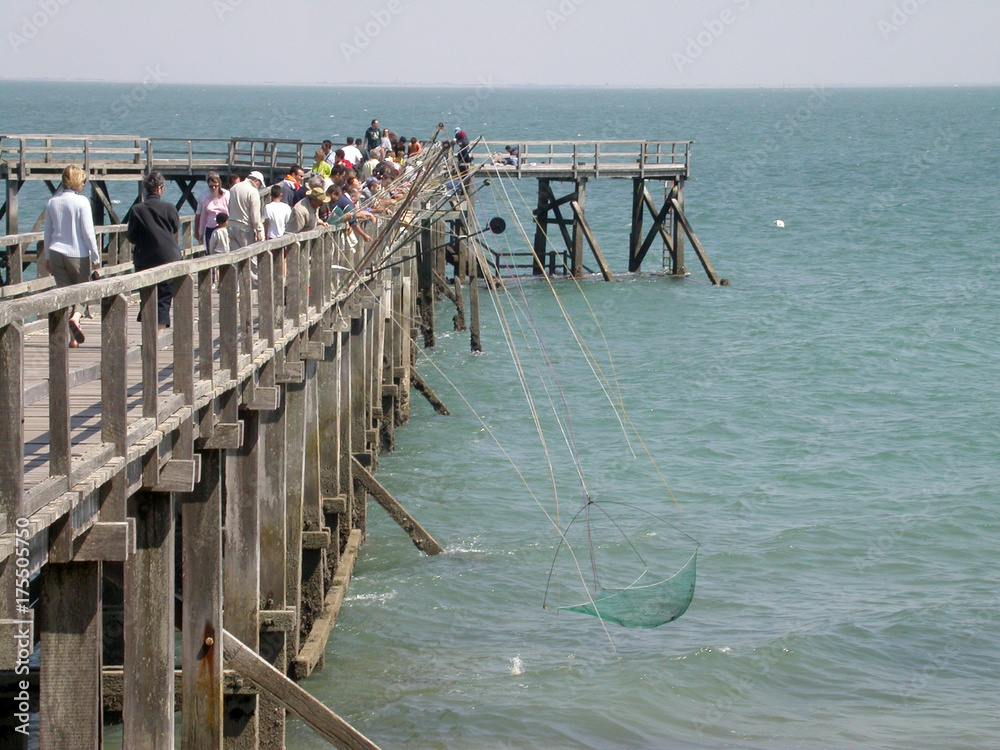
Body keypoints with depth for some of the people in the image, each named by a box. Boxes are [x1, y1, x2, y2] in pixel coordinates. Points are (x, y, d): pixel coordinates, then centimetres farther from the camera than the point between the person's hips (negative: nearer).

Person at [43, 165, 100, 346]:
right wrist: (96, 257, -3)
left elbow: (48, 232, 12)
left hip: (56, 254, 4)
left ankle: (70, 337, 4)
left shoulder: (52, 202, 5)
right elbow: (88, 233, -11)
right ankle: (76, 316, -16)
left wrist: (47, 257, 20)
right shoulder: (81, 202, -10)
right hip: (78, 254, -4)